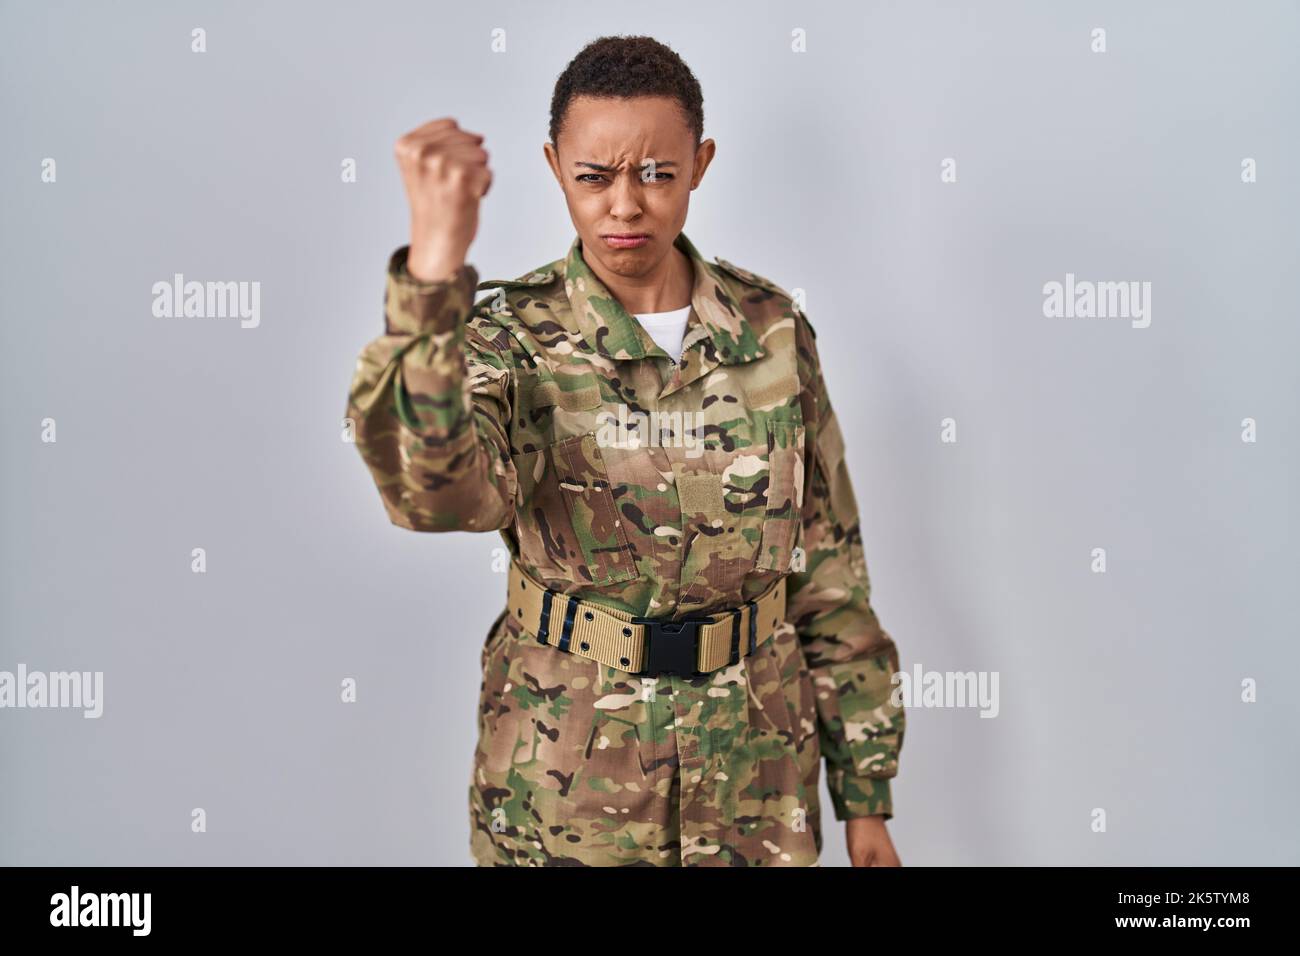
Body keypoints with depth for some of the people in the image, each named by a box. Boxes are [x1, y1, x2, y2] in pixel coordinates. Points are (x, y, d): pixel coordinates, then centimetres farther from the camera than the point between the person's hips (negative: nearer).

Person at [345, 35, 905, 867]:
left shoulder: (772, 328, -3)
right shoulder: (514, 334, -10)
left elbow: (830, 571, 1)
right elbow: (437, 487, -32)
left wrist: (866, 794, 3)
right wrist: (435, 262, -42)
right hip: (566, 787, -2)